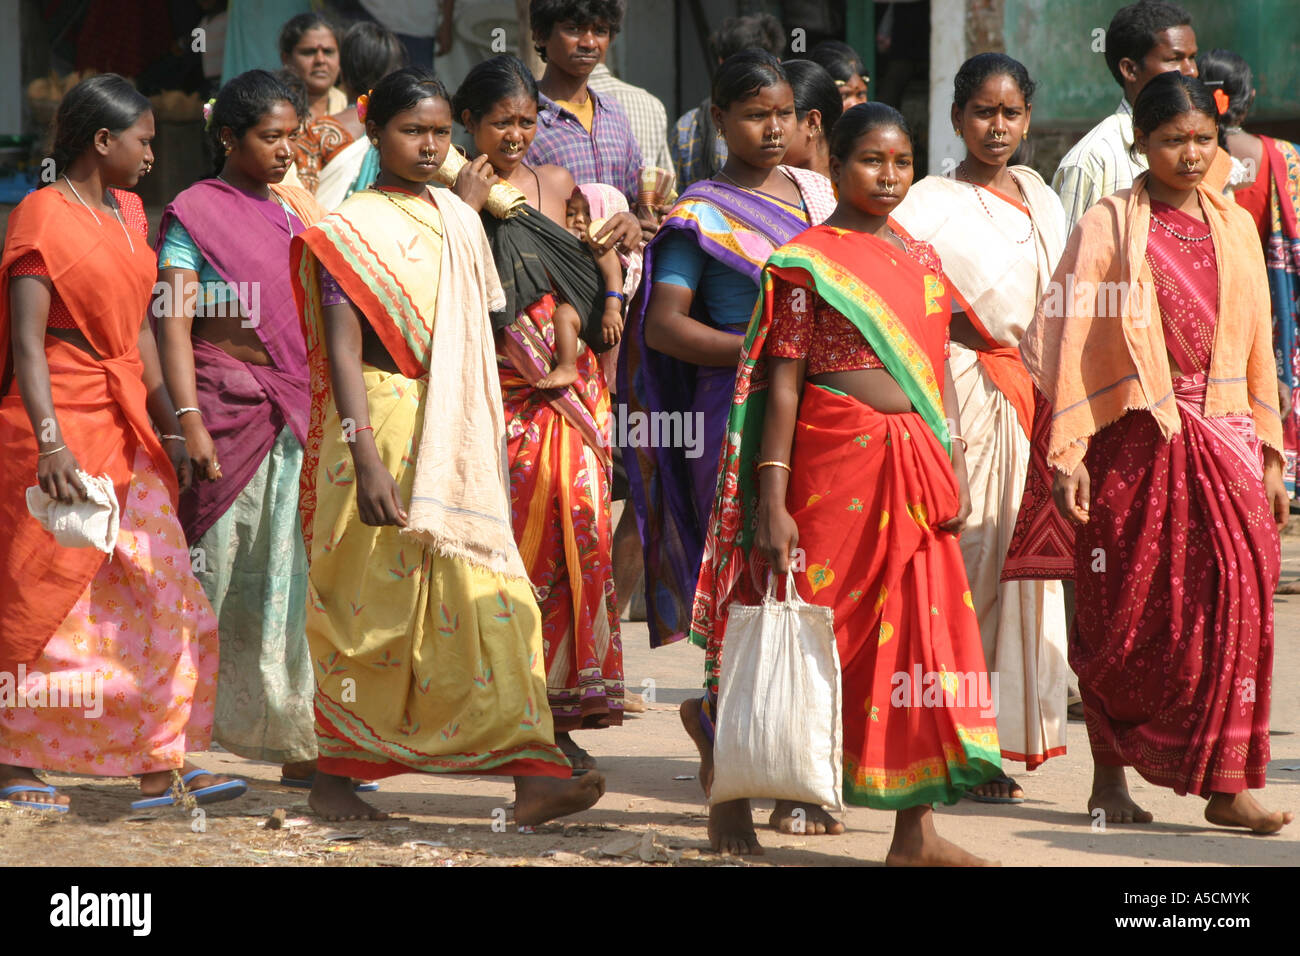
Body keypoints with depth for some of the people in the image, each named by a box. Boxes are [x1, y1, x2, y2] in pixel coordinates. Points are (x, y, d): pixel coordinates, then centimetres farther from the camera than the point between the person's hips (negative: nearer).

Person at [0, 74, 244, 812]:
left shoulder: (127, 212, 12)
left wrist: (171, 426, 17)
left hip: (125, 432, 8)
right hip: (60, 428, -8)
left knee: (159, 593, 5)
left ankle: (160, 766, 8)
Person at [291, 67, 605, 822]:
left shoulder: (461, 222, 13)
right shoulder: (353, 230, -6)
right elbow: (342, 350, -13)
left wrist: (494, 445, 17)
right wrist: (366, 461, -23)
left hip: (457, 435, 6)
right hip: (383, 425, -6)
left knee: (490, 595, -3)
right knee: (370, 607, 0)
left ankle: (532, 774, -5)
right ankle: (335, 774, 12)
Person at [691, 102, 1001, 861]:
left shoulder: (922, 259, 14)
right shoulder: (806, 262, -4)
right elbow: (784, 383, -7)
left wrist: (955, 468, 9)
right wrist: (772, 502, -12)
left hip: (917, 466, 5)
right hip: (835, 464, -5)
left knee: (924, 629, 0)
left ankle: (917, 828, 2)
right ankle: (732, 795, 18)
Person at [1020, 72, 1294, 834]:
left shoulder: (1235, 227, 11)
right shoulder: (1110, 227, -1)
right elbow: (1070, 342, -3)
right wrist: (1068, 454, -10)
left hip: (1223, 439, 3)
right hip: (1135, 443, -3)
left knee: (1236, 599, -8)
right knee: (1124, 617, 3)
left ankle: (1227, 784, -6)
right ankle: (1110, 778, 17)